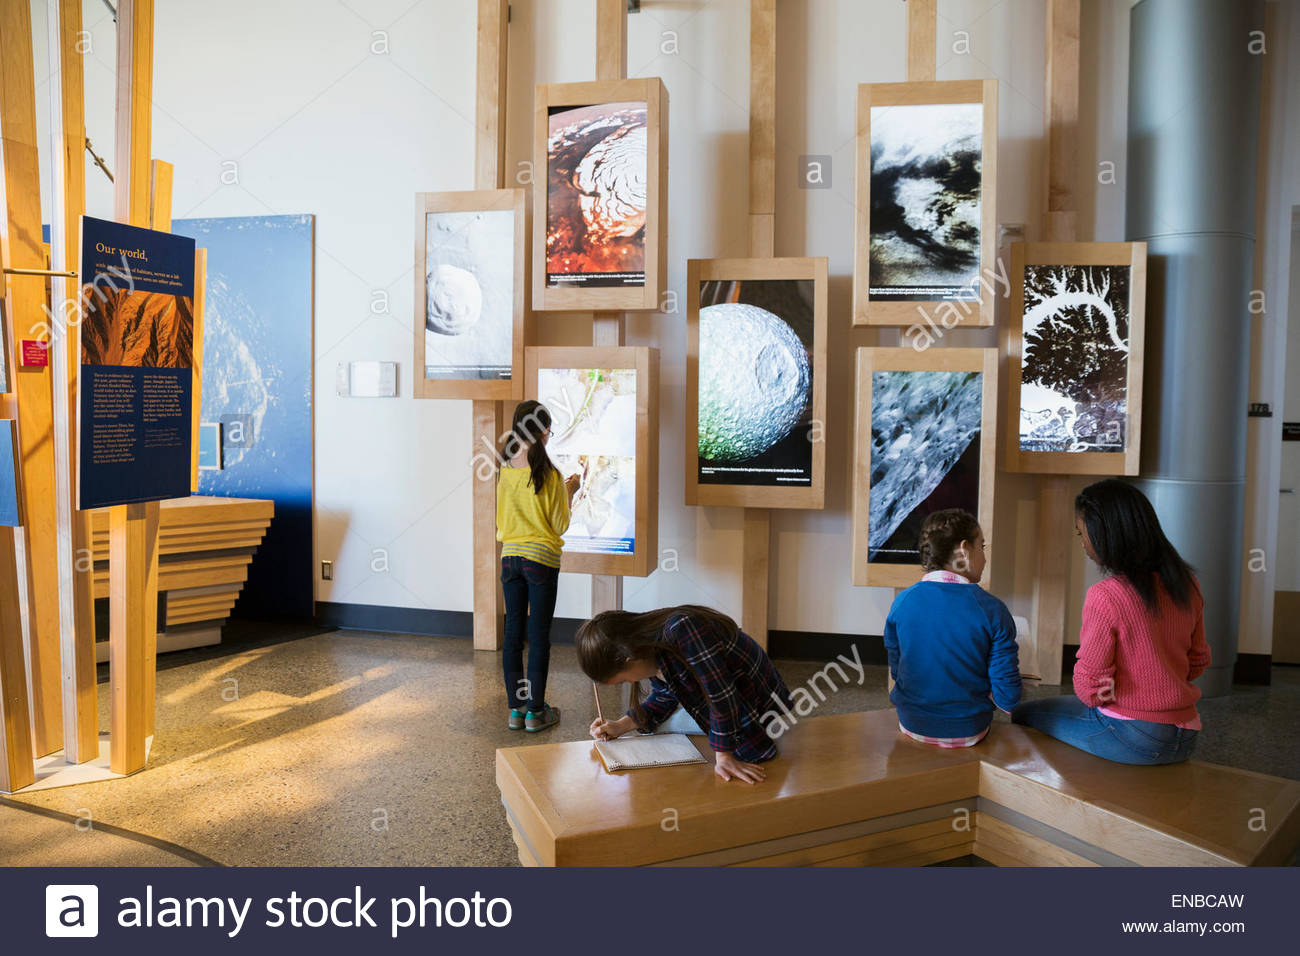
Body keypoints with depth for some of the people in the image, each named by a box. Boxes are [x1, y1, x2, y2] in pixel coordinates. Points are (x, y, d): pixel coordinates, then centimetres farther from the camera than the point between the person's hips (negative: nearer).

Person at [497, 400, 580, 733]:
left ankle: (515, 709, 17)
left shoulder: (505, 472, 2)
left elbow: (501, 521, 11)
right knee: (539, 636, 3)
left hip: (510, 556, 5)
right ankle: (535, 711, 10)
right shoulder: (550, 475, -13)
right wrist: (569, 493, 6)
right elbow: (560, 525, -8)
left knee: (513, 634, 10)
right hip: (542, 558, -5)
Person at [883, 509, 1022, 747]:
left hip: (912, 726, 2)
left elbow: (896, 672, 1)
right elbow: (1008, 698, -15)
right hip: (967, 732, -2)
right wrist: (980, 687, 7)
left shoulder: (902, 602, -10)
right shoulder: (992, 610, -17)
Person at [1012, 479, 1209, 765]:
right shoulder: (1187, 583, -1)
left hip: (1132, 740, -7)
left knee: (1023, 715, 12)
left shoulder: (1104, 597, -23)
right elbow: (1198, 662, 13)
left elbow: (1089, 690, -16)